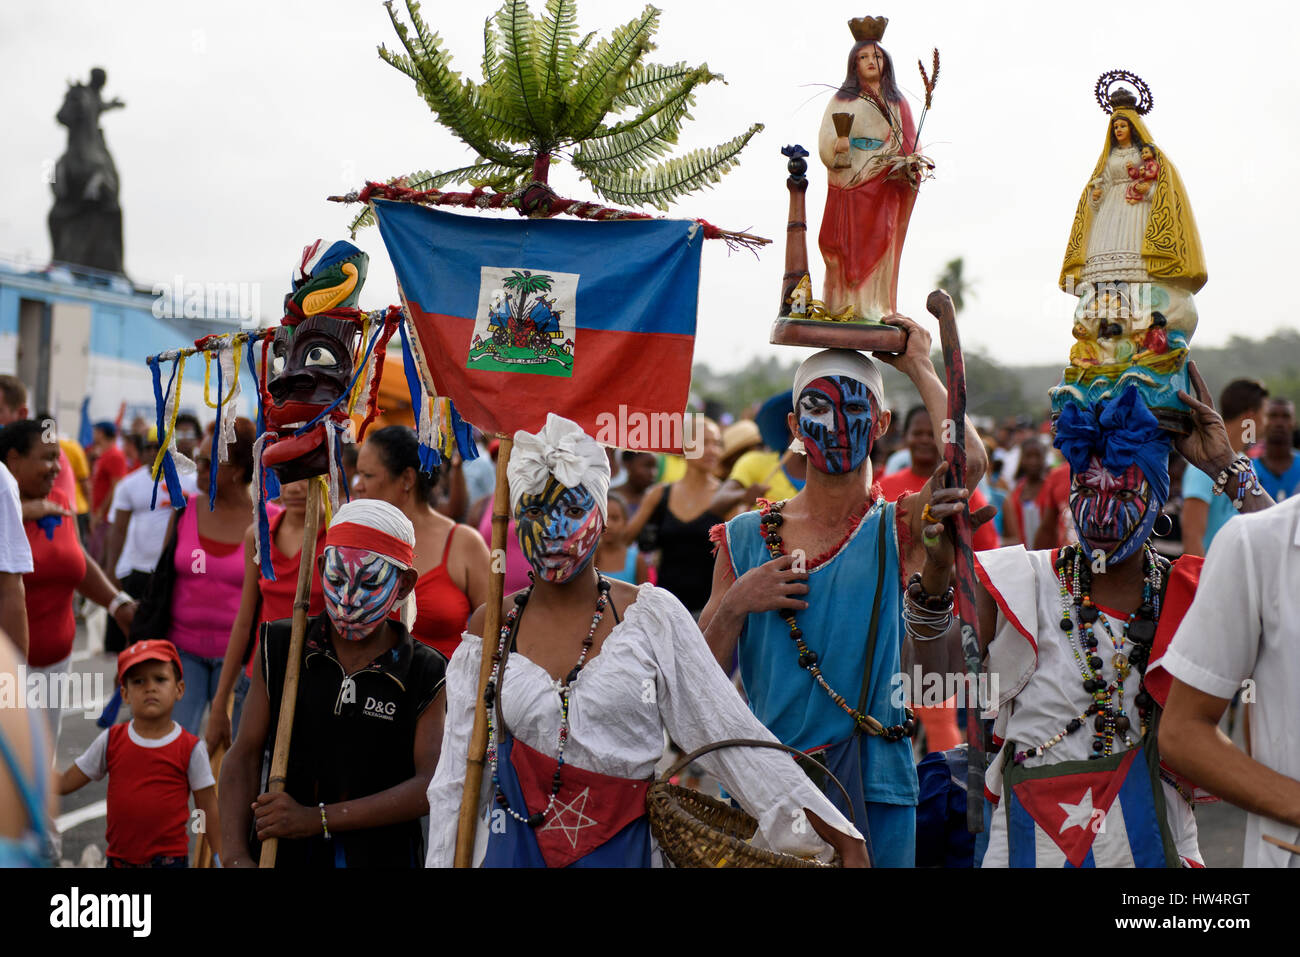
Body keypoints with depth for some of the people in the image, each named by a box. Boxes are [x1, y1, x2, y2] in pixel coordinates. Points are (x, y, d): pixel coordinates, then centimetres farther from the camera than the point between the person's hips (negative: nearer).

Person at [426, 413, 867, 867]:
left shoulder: (651, 617, -4)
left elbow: (731, 738, -6)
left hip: (625, 851, -1)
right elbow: (458, 780, 6)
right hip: (514, 851, 1)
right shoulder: (489, 629, 1)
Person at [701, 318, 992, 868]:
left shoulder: (901, 530, 2)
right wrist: (734, 605, -12)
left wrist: (918, 365, -7)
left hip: (874, 790, -1)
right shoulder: (746, 540, 7)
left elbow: (970, 463, -20)